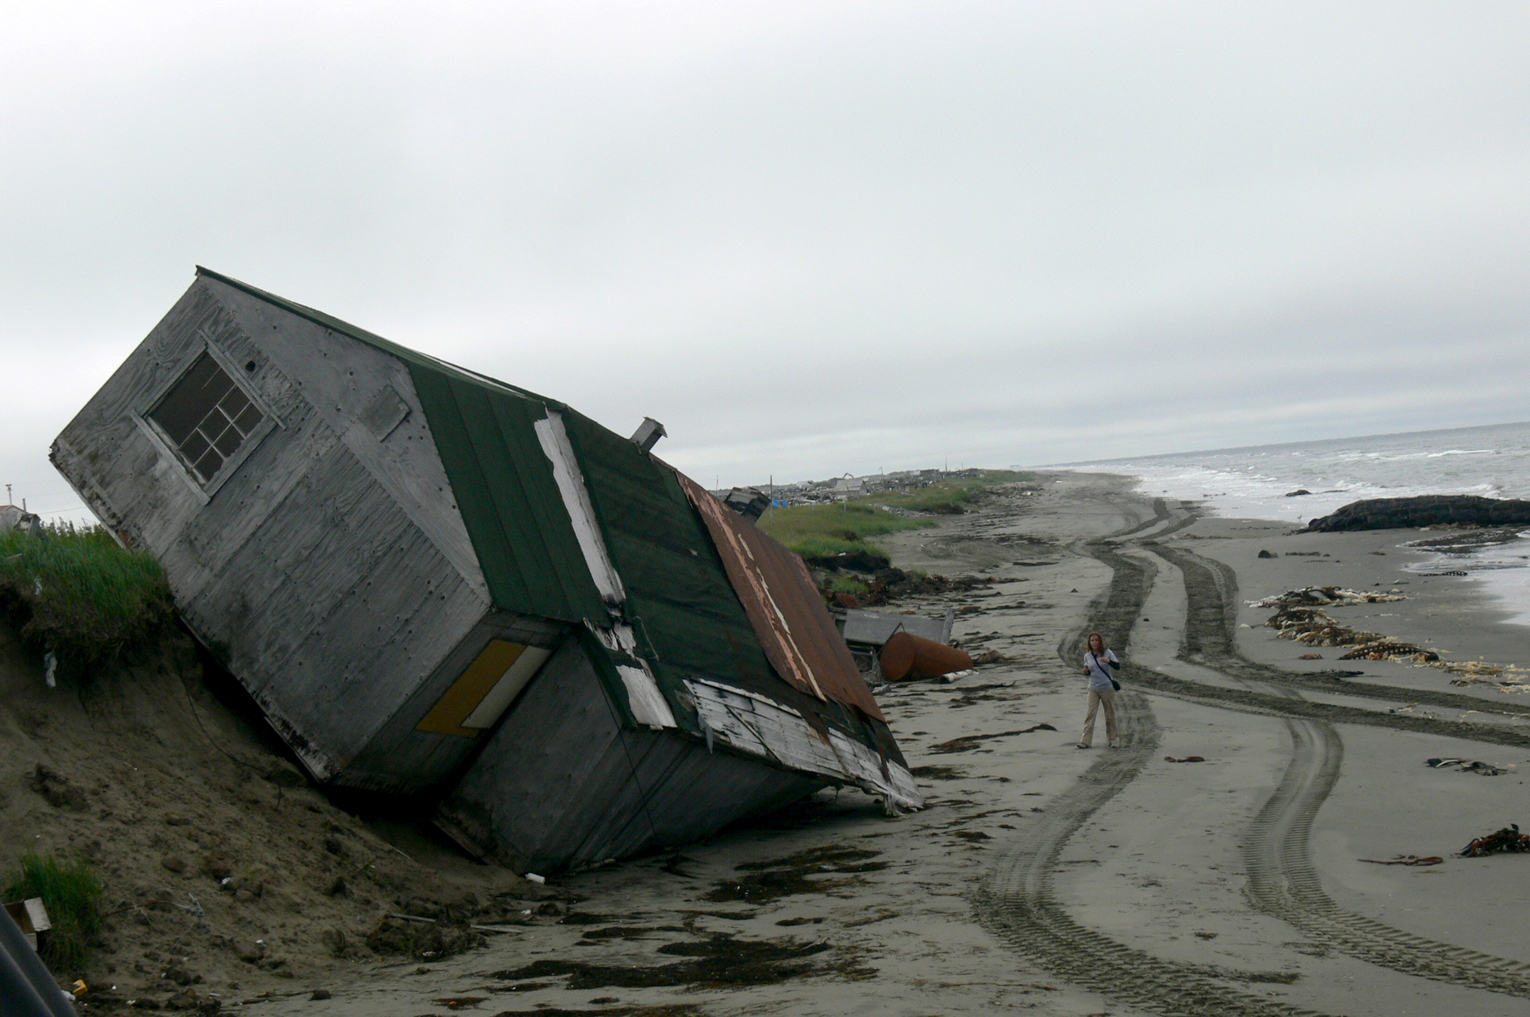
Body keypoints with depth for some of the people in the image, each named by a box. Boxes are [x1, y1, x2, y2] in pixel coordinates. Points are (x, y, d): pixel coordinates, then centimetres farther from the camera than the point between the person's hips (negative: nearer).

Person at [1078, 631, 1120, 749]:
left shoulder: (1107, 652, -6)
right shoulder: (1087, 656, 3)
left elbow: (1118, 667, -10)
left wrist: (1109, 661, -28)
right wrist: (1086, 671, -8)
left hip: (1107, 688, -2)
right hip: (1093, 689, 2)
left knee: (1110, 715, 7)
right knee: (1090, 713, -8)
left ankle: (1113, 739, 22)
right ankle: (1085, 740, -10)